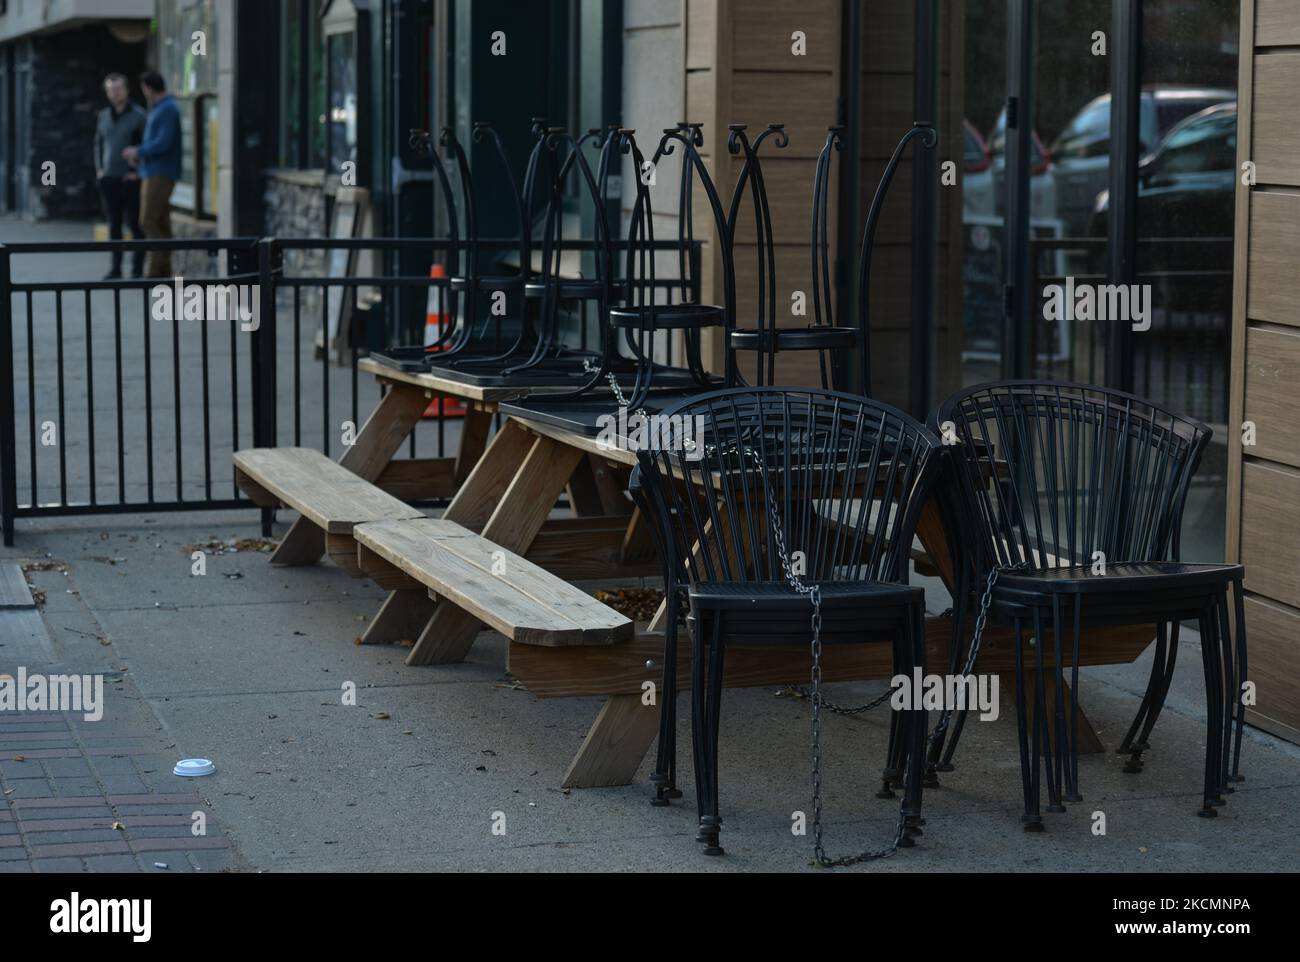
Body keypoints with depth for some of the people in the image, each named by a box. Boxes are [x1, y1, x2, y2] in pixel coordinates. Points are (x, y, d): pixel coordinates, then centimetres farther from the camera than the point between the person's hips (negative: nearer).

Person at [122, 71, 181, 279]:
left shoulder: (168, 110, -13)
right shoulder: (159, 109, 18)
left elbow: (164, 143, -22)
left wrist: (138, 152, -10)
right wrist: (138, 155, 10)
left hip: (160, 174, -10)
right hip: (153, 173, 10)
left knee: (149, 221, -12)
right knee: (160, 223, 8)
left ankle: (155, 266, -10)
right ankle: (163, 270, 8)